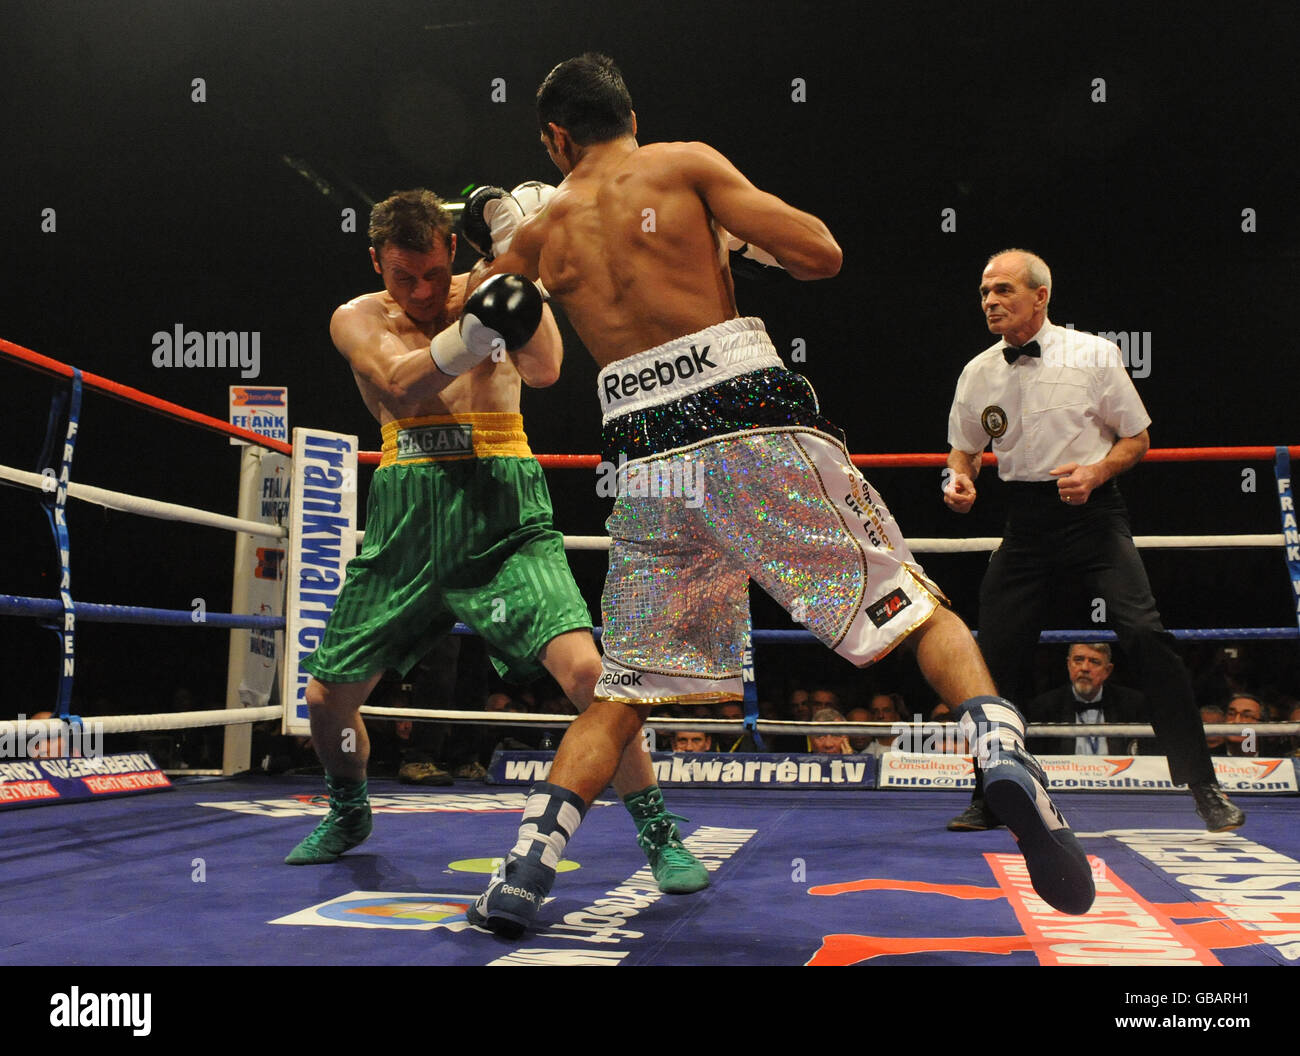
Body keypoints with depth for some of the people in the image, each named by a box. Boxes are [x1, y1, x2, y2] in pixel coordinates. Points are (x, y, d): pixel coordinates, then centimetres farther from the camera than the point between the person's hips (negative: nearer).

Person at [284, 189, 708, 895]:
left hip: (500, 517, -3)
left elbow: (544, 371, -15)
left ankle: (659, 834, -6)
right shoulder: (356, 320, 7)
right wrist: (467, 337, -32)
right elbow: (398, 388, -15)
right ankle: (348, 814, 41)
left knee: (585, 667, -22)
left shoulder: (485, 292, 4)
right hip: (405, 520, 3)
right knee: (326, 699, 10)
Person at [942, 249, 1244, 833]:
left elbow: (1137, 438, 3)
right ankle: (991, 796, 17)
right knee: (996, 652, -1)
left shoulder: (1094, 354, -4)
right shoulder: (977, 373, 5)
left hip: (1091, 509, -3)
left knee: (1145, 635, -18)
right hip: (1024, 521, 3)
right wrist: (959, 480, -3)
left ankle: (1204, 787, -5)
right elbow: (964, 448, 19)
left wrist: (1096, 472, -16)